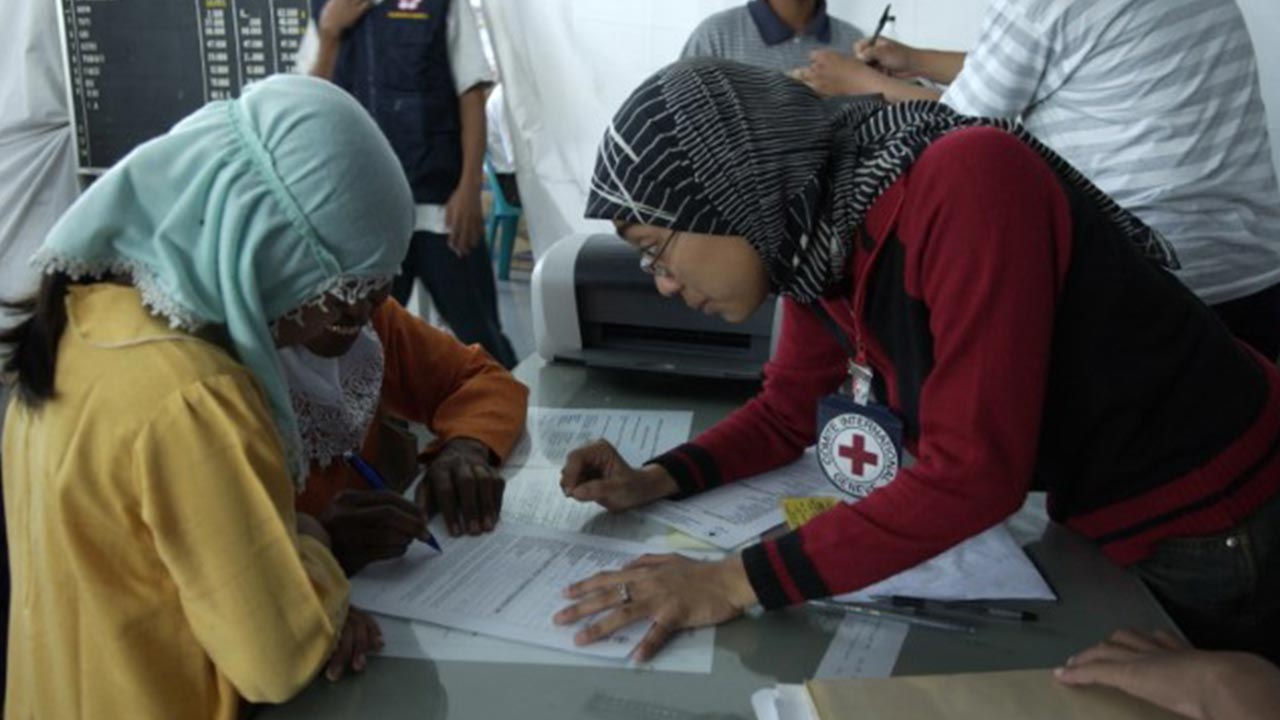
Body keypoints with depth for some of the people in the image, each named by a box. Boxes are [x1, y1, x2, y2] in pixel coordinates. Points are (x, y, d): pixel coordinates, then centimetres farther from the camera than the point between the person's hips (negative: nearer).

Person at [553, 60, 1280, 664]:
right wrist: (655, 480, -10)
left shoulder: (964, 183, -33)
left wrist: (738, 581, -32)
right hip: (1105, 527, 7)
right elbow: (787, 412, 6)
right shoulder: (816, 242, -8)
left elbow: (972, 474, -35)